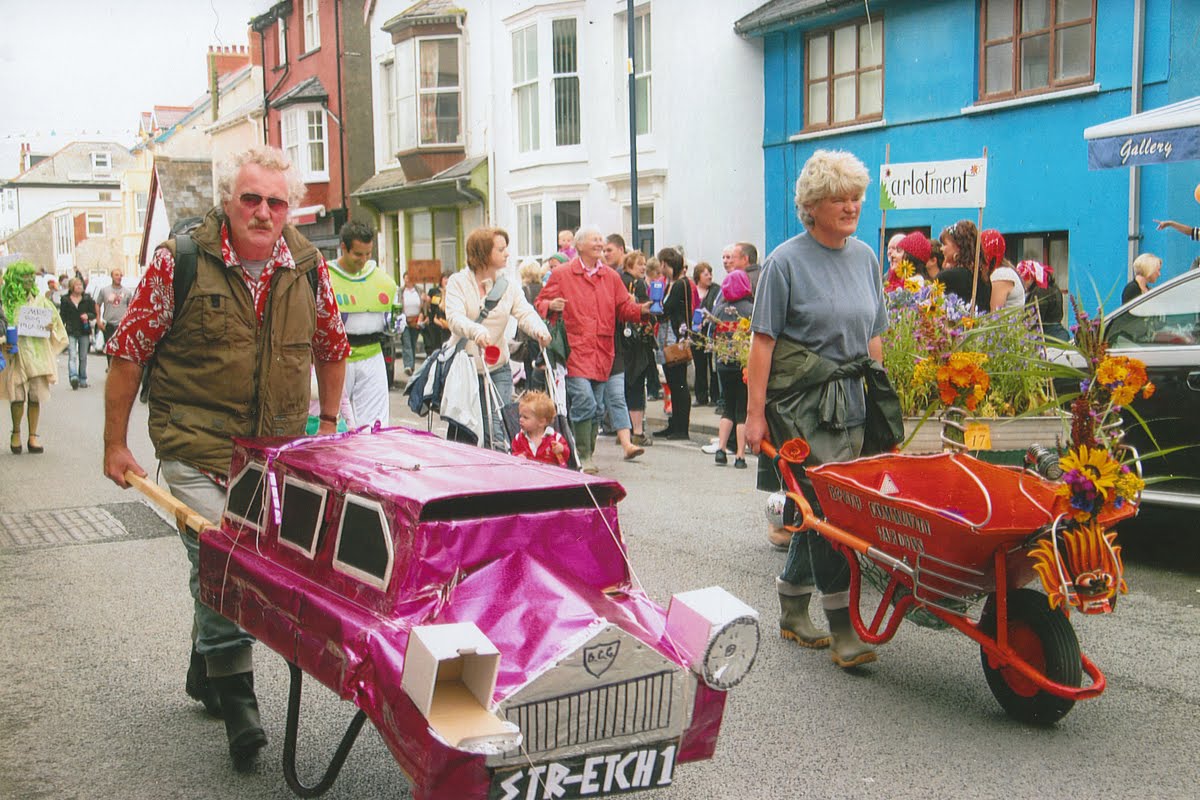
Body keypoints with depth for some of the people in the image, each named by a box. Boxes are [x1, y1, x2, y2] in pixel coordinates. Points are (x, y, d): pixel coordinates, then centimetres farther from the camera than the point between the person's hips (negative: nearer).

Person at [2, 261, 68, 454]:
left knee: (36, 396, 0)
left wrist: (50, 328, -6)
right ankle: (16, 433, 17)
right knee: (17, 396, -5)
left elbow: (55, 321, 15)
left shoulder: (40, 300, 10)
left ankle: (33, 436, 9)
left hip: (38, 353, 2)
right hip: (16, 354, -2)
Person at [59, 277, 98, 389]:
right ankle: (73, 377, -29)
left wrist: (88, 316, -13)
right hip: (71, 332, -2)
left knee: (83, 357, 8)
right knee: (72, 356, -15)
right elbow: (62, 316, 6)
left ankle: (83, 380, 16)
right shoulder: (65, 300, 4)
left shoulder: (87, 299, 7)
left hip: (84, 331, 2)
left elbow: (94, 314, 9)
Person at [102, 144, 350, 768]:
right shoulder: (180, 262, -11)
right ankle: (236, 703, 4)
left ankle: (205, 671, 37)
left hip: (281, 451, 4)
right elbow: (129, 350, -5)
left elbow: (331, 347, 16)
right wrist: (114, 444, -3)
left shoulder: (309, 268, 0)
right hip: (197, 450, -4)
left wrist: (327, 423, 15)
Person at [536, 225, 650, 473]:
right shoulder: (562, 274, 2)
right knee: (584, 401, -19)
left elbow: (624, 309, 15)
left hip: (602, 352, 5)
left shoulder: (611, 277, 15)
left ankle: (587, 457, 19)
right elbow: (541, 303, 4)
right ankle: (582, 457, -12)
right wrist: (551, 306, -19)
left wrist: (642, 309, -5)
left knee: (596, 408, 9)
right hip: (574, 350, -5)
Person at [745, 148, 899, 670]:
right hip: (801, 401, -6)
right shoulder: (787, 261, -7)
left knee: (821, 508, 10)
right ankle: (842, 629, -4)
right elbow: (763, 339, -9)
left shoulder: (865, 257, 11)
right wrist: (755, 412, -13)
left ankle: (792, 610, 25)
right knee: (826, 507, -9)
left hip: (850, 400, 6)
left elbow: (873, 336, 17)